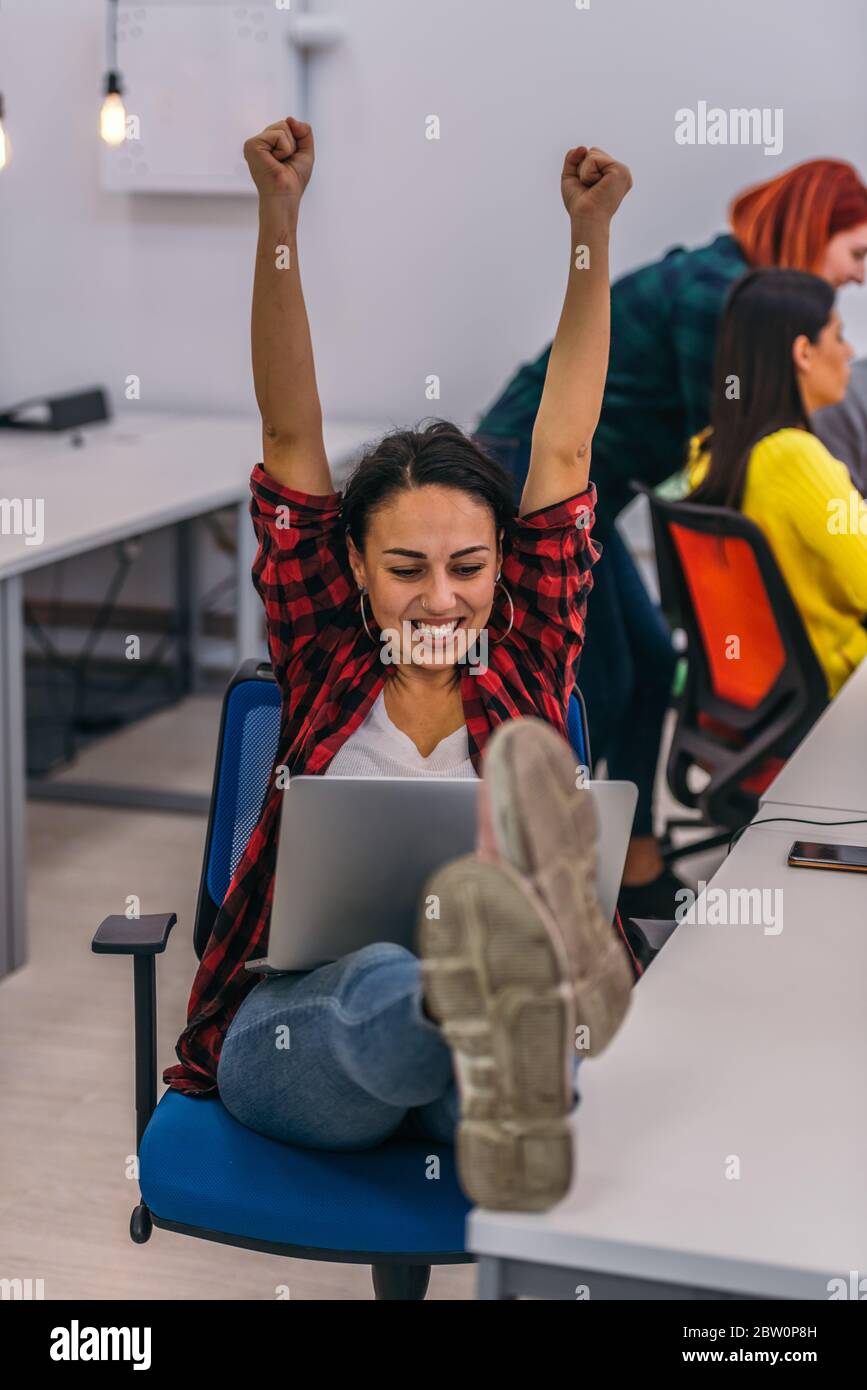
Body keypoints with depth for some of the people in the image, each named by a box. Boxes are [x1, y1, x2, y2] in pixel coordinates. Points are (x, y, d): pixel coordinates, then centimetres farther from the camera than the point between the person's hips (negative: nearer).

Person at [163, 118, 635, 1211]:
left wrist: (591, 234, 12)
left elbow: (564, 451, 13)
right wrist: (277, 217, 6)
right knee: (388, 979, -40)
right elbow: (291, 436, 9)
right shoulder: (326, 667, 14)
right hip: (292, 1027, -2)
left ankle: (511, 1025, -71)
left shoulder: (527, 670, 15)